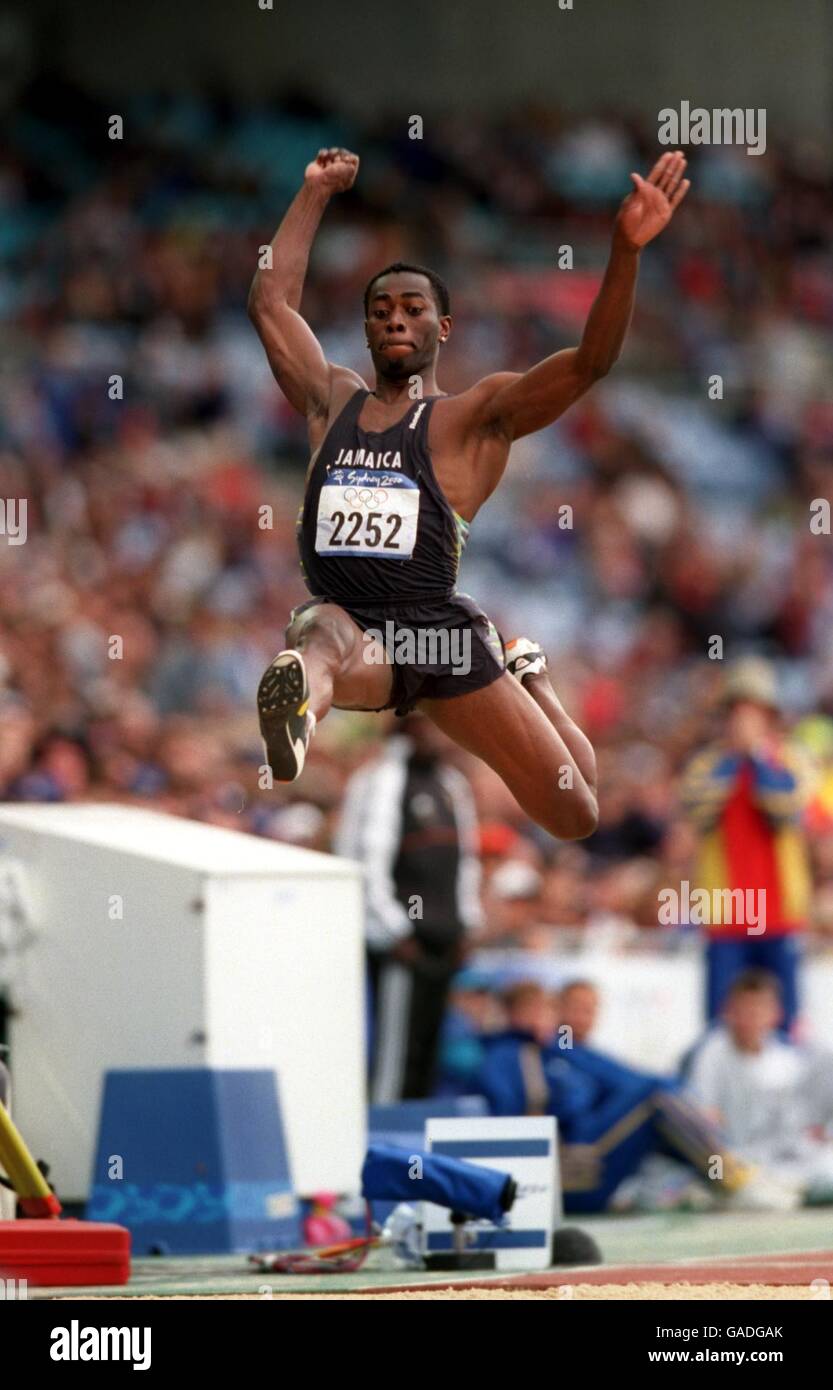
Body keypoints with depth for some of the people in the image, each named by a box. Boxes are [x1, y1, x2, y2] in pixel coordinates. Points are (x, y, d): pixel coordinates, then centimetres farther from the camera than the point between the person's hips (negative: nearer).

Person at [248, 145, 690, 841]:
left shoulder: (476, 414, 5)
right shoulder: (333, 401, 19)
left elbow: (590, 361, -8)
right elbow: (271, 302, 23)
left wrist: (627, 250, -22)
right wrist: (316, 194, 23)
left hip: (440, 630, -1)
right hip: (350, 626, 1)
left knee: (577, 815, 4)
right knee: (318, 633, -40)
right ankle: (300, 690, -77)